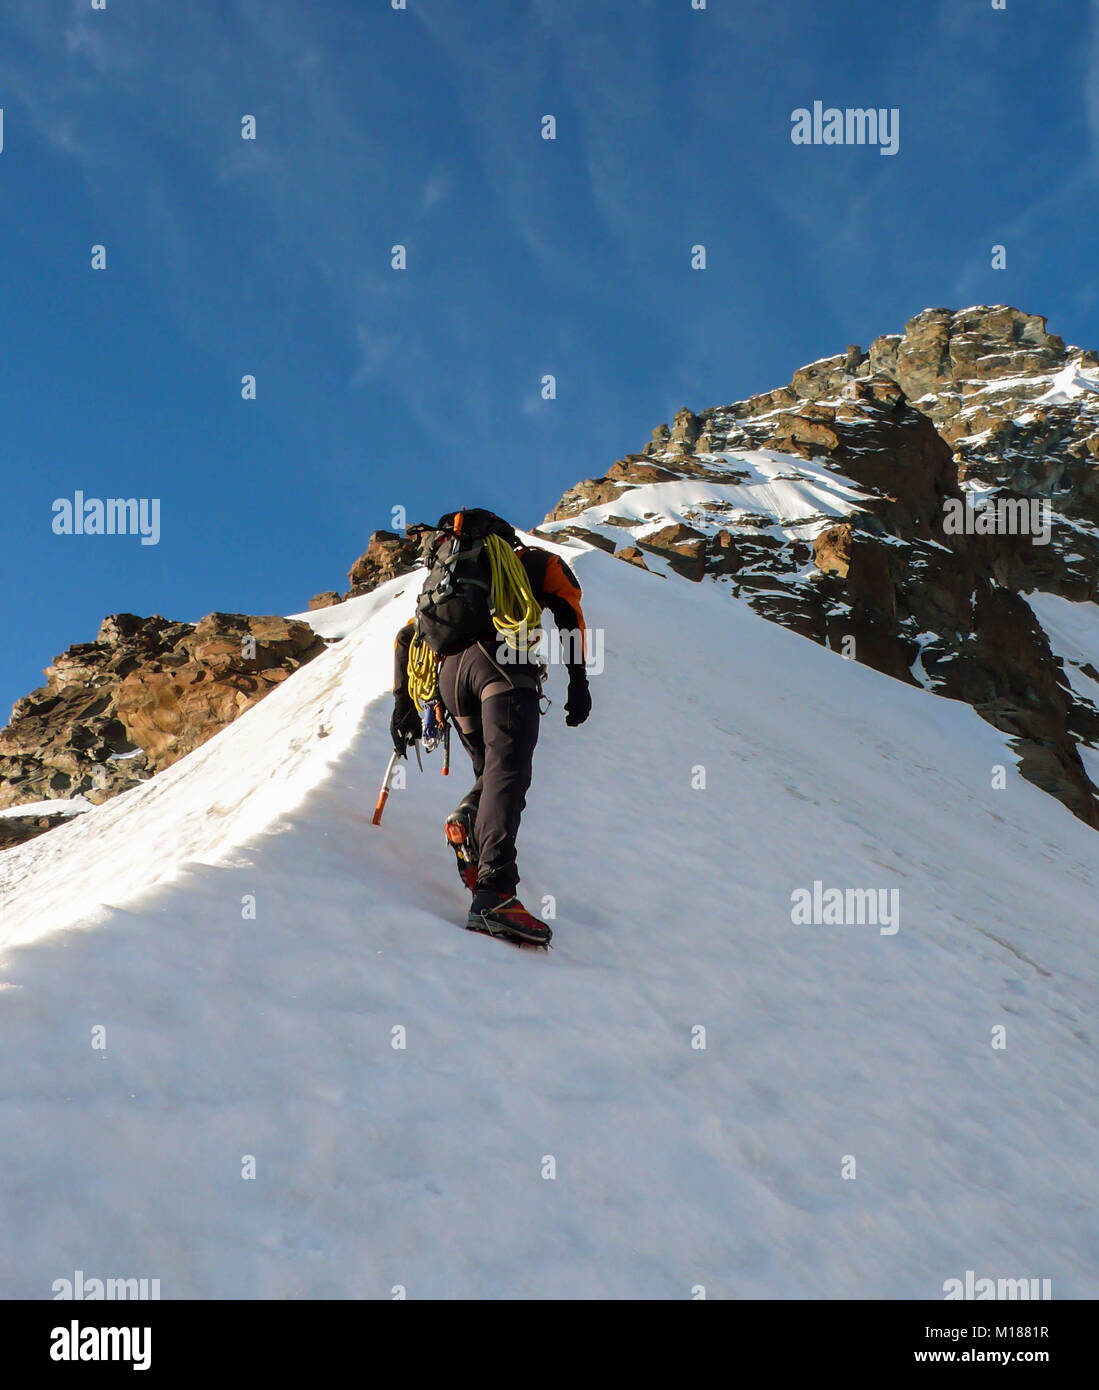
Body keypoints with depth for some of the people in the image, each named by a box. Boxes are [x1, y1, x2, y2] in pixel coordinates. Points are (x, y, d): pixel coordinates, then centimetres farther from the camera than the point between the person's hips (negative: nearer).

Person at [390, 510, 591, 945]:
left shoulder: (442, 582, 38)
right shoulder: (537, 561, 26)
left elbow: (406, 637, 29)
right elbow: (569, 612, 8)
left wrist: (403, 704, 26)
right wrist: (578, 680, 1)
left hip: (449, 672, 5)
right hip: (503, 662, -5)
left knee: (490, 773, 21)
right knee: (508, 775, -18)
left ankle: (466, 819, -13)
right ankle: (494, 895, -35)